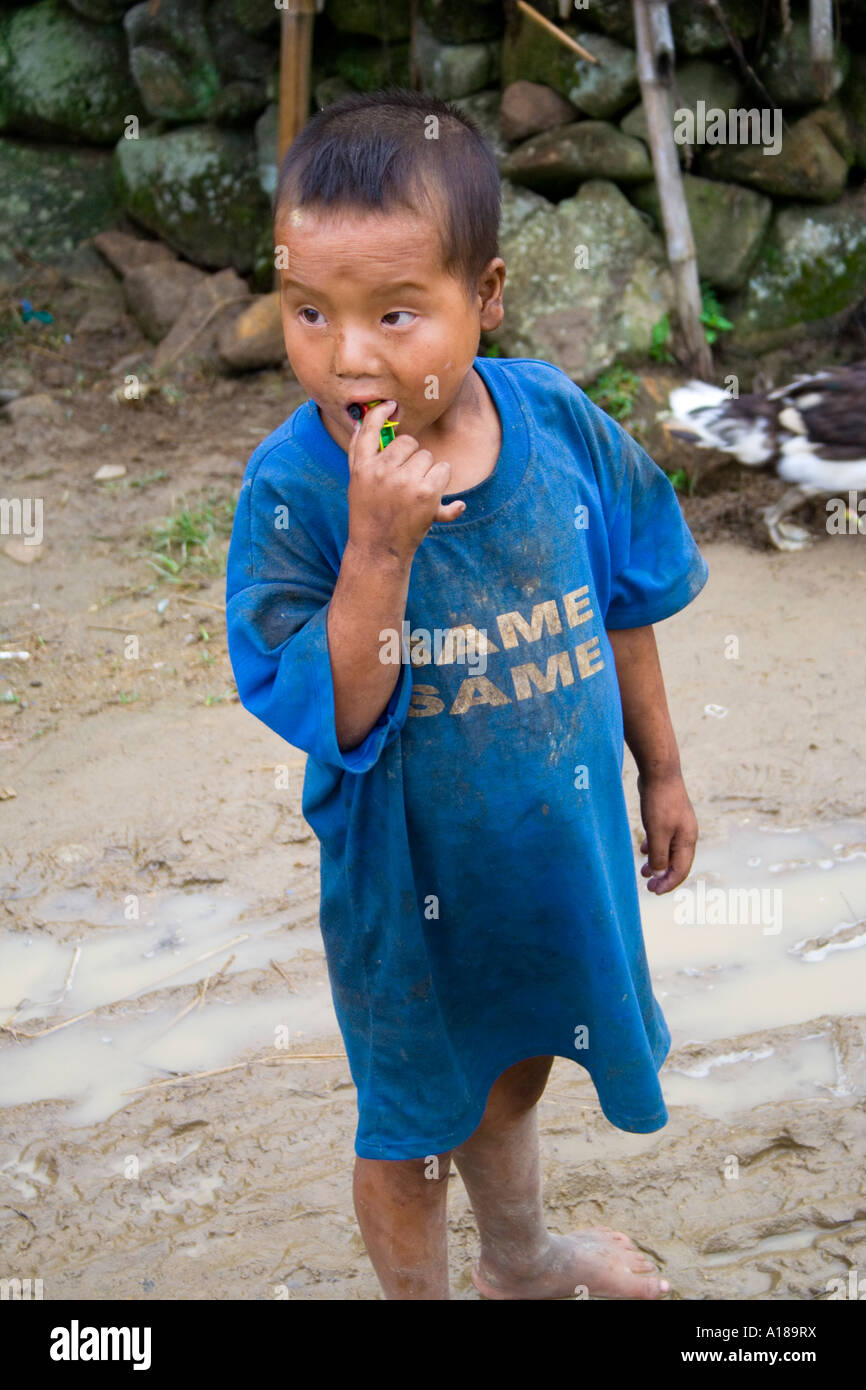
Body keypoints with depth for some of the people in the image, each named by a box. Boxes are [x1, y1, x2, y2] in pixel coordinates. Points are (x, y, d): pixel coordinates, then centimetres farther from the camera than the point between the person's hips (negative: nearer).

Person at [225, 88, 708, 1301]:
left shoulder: (562, 422, -14)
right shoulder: (293, 491, -25)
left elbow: (621, 607, 2)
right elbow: (333, 716, -28)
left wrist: (661, 771, 11)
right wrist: (378, 548, -40)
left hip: (563, 846, 4)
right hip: (411, 877, -4)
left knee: (512, 1073, 30)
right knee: (413, 1129, 18)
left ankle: (521, 1261, 60)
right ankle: (419, 1290, 49)